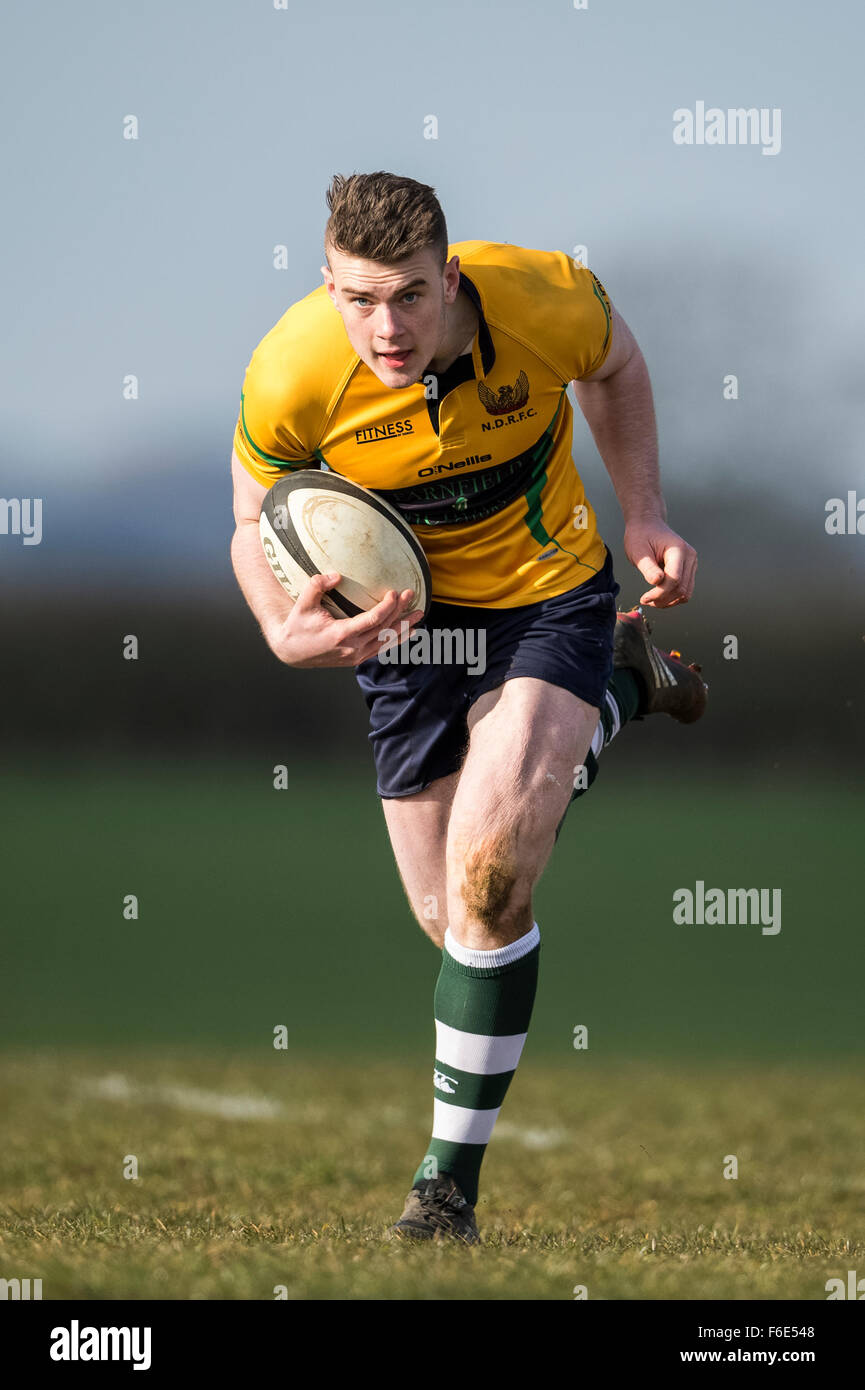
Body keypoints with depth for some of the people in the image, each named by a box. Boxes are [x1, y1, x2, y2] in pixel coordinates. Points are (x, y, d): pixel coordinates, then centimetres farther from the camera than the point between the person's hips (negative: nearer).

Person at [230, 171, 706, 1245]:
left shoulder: (546, 299, -26)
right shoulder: (289, 377, -25)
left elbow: (614, 366, 1)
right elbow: (256, 523, -6)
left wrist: (643, 514, -8)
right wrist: (285, 632, -26)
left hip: (551, 595, -2)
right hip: (405, 619, 2)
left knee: (486, 878, -22)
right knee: (454, 919, 9)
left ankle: (449, 1183, -7)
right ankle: (619, 689, 38)